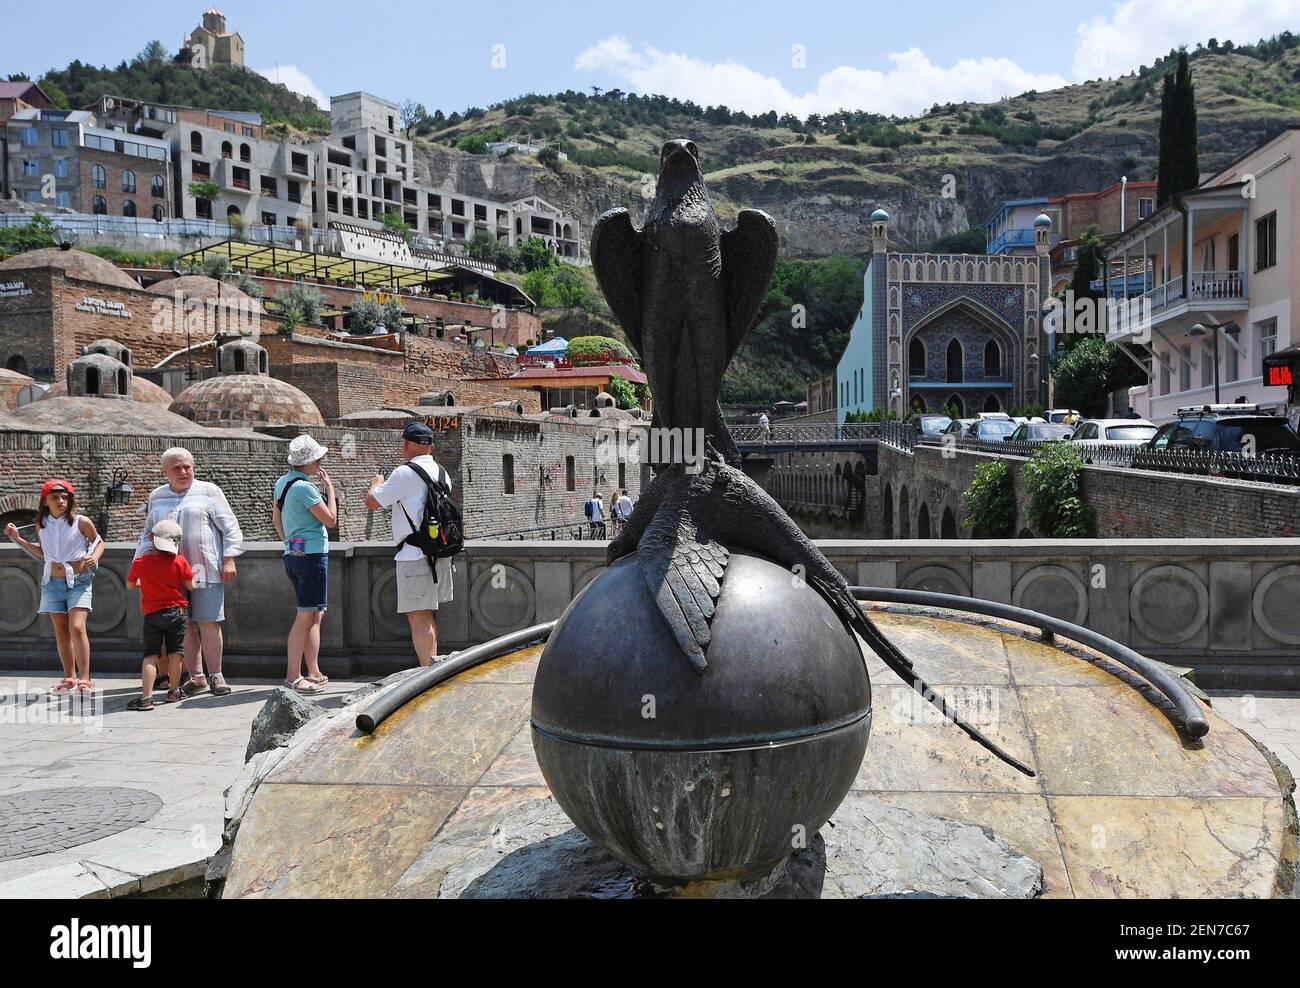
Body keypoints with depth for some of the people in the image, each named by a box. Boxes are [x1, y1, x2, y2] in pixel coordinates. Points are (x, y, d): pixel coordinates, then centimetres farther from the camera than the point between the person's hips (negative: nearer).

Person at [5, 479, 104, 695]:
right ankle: (69, 677, 19)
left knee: (77, 628, -15)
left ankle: (84, 678, -13)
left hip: (78, 580, -4)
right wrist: (19, 539, 11)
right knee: (61, 632, 8)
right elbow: (43, 554, 16)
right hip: (53, 582, 4)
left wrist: (95, 556, -14)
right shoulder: (41, 524, 4)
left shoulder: (81, 522, -9)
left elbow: (99, 542, 6)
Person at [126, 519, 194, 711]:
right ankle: (173, 691, 21)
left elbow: (130, 585, 11)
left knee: (151, 655, -1)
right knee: (175, 653, 12)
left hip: (152, 615, 0)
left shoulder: (140, 562, -4)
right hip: (177, 612, 0)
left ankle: (146, 697, -11)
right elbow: (191, 587, -4)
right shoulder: (179, 561, -7)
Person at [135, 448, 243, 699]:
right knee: (184, 626, 1)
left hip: (205, 570, -3)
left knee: (208, 623, -5)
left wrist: (229, 559, -5)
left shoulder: (208, 491, 6)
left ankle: (216, 676, 4)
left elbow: (229, 526, 3)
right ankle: (196, 677, 10)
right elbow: (148, 533, 27)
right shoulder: (157, 496, 18)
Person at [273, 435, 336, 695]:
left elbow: (276, 519, 20)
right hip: (312, 554, -10)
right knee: (306, 616, -8)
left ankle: (314, 673, 16)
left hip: (293, 554, 10)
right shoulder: (304, 487, -16)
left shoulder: (282, 483, 12)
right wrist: (330, 488, -4)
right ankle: (293, 676, -8)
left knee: (315, 615, 14)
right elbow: (330, 519, -12)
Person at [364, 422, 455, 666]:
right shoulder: (442, 473, 12)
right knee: (427, 616, 18)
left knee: (418, 618, -4)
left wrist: (376, 483, 14)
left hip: (415, 556, -8)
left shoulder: (405, 474, -12)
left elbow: (372, 502, -7)